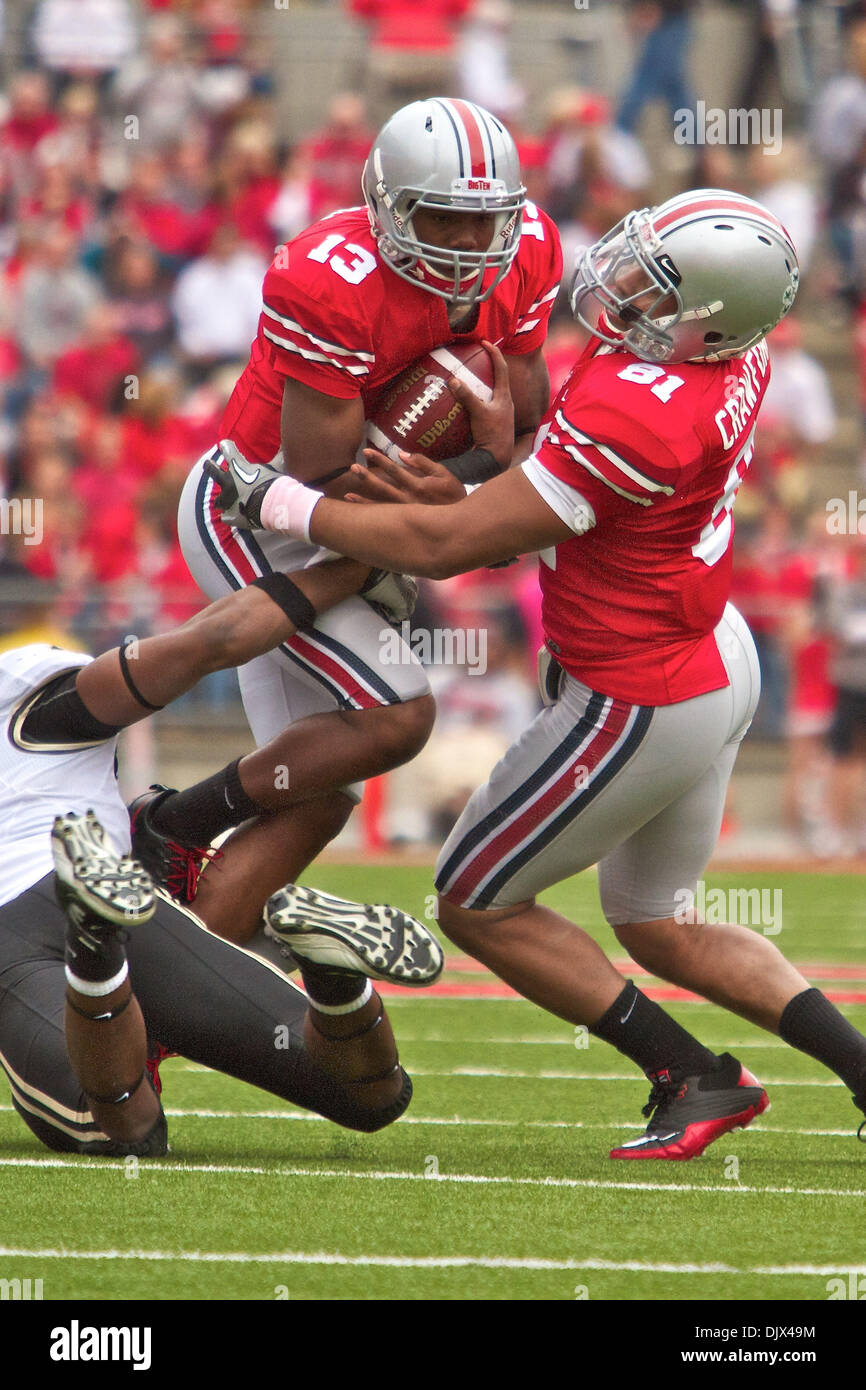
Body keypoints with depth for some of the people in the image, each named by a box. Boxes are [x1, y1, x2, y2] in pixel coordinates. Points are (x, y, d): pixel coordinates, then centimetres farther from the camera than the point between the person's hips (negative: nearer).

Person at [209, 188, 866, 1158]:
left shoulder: (640, 416, -34)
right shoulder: (733, 353, -7)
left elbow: (445, 547, -26)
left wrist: (283, 504, -17)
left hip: (642, 706, -9)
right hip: (716, 659, 9)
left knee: (477, 906, 9)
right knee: (657, 927, 24)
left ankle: (695, 1080, 11)